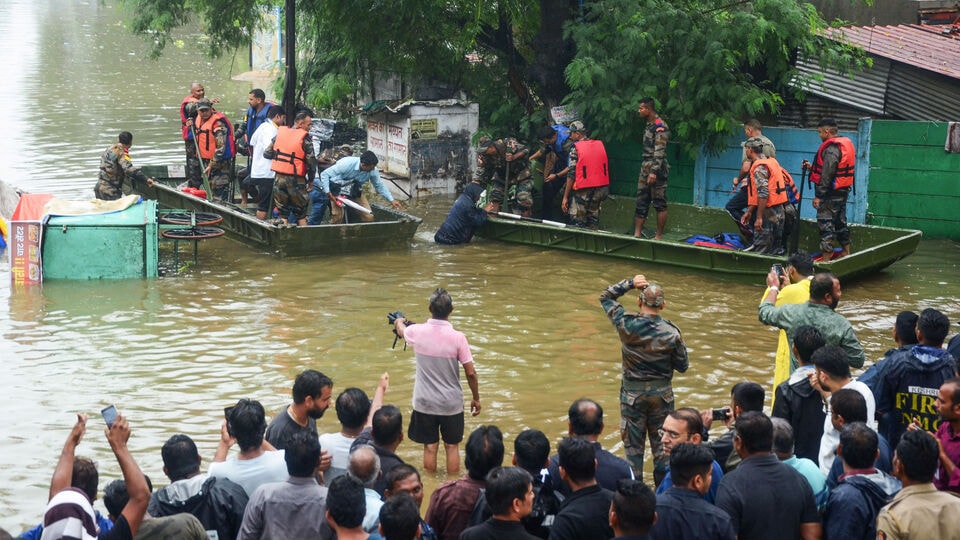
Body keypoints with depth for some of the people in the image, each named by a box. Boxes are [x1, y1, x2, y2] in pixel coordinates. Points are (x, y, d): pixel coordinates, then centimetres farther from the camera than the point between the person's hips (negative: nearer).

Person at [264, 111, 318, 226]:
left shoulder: (280, 133, 5)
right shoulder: (305, 138, -8)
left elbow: (267, 153, 9)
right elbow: (311, 161, -9)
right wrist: (311, 181, 3)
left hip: (279, 178, 4)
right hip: (296, 181, -4)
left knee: (282, 214, 9)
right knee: (301, 216, 7)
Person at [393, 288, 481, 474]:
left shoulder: (417, 331, -10)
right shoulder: (458, 338, -16)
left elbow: (400, 329, 16)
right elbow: (471, 373, -11)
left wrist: (399, 321, 41)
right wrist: (476, 398, 6)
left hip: (425, 403, 1)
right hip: (451, 403, -1)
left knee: (430, 447, 13)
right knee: (452, 447, 14)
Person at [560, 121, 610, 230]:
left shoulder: (575, 148, -9)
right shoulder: (600, 144, 8)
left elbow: (571, 174, -12)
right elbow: (606, 169, 11)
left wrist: (565, 197, -9)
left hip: (583, 192, -6)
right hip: (601, 189, 6)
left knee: (577, 223, 1)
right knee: (593, 223, 15)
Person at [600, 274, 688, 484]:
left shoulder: (626, 324, -14)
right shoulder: (671, 333, -14)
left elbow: (606, 297, 1)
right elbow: (683, 366, -2)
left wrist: (629, 284, -6)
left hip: (632, 392, 0)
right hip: (662, 393, 0)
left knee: (633, 445, 9)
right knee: (662, 444, 12)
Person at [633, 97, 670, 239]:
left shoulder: (660, 126, -13)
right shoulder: (649, 125, 17)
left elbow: (660, 151, -20)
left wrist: (654, 171, -26)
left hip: (656, 170, -10)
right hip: (645, 169, 10)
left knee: (659, 204, -3)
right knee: (641, 202, 7)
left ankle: (659, 236, 0)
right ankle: (637, 233, 8)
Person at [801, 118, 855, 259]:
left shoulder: (831, 149, -20)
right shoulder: (845, 144, 12)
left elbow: (827, 175, -23)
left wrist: (819, 196, -20)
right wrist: (812, 168, 14)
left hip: (831, 193, -10)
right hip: (843, 190, 10)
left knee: (825, 223, -6)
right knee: (840, 221, 21)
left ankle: (826, 257, -6)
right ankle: (846, 252, 32)